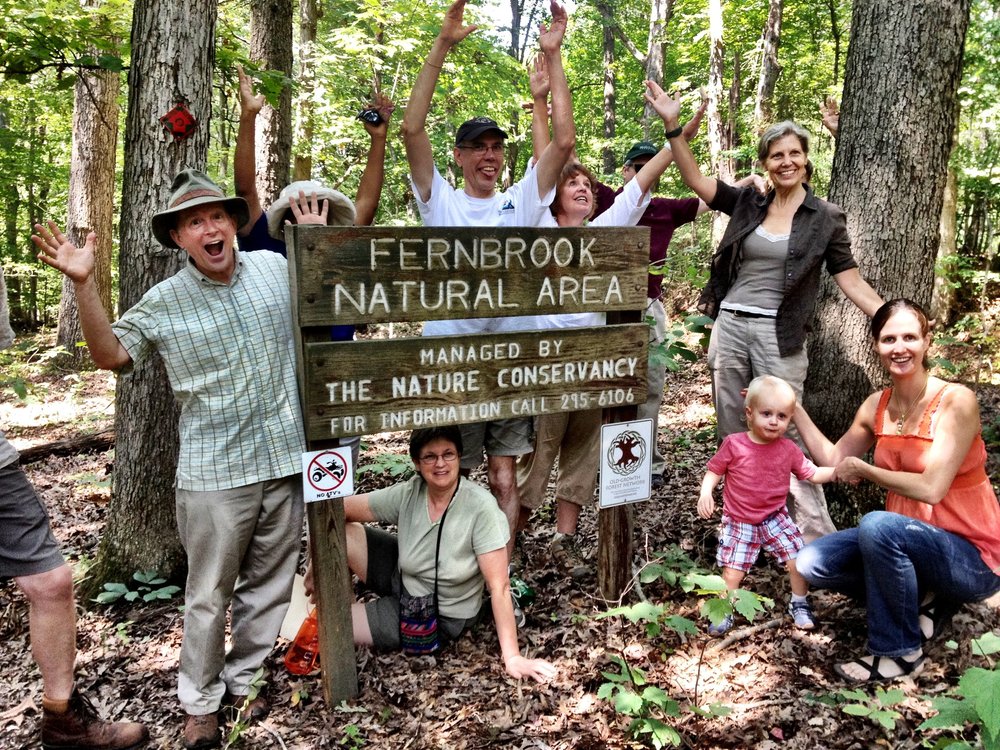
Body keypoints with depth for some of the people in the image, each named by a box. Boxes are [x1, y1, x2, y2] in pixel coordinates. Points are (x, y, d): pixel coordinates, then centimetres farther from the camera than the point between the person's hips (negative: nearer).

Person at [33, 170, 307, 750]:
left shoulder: (277, 267, 4)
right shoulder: (164, 301, -1)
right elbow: (110, 355, -2)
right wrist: (84, 284, -13)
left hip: (287, 458, 3)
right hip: (216, 471, -2)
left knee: (269, 583, 15)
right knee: (210, 595, 8)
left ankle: (242, 678, 36)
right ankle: (201, 701, 29)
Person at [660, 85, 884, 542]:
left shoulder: (825, 219, 1)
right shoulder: (747, 204, 8)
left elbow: (852, 283, 1)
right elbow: (694, 179, 4)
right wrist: (672, 127, -6)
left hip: (778, 336, -3)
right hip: (729, 328, 4)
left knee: (786, 436, -7)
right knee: (733, 435, 10)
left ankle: (817, 536, 3)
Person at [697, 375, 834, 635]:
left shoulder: (788, 449, -4)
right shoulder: (734, 444, -13)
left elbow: (813, 474, 5)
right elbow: (714, 471, -5)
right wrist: (705, 492, -21)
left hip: (775, 518, 2)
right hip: (739, 523, -2)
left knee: (798, 561, -1)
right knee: (732, 572, -2)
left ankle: (799, 604, 27)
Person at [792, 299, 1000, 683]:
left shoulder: (955, 400, -18)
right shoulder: (877, 406, 1)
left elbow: (931, 488, -25)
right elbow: (834, 459, 14)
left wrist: (863, 469, -13)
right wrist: (793, 407, 9)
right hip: (908, 540, 6)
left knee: (877, 525, -35)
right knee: (811, 563, -9)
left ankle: (901, 651, -11)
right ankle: (919, 600, 8)